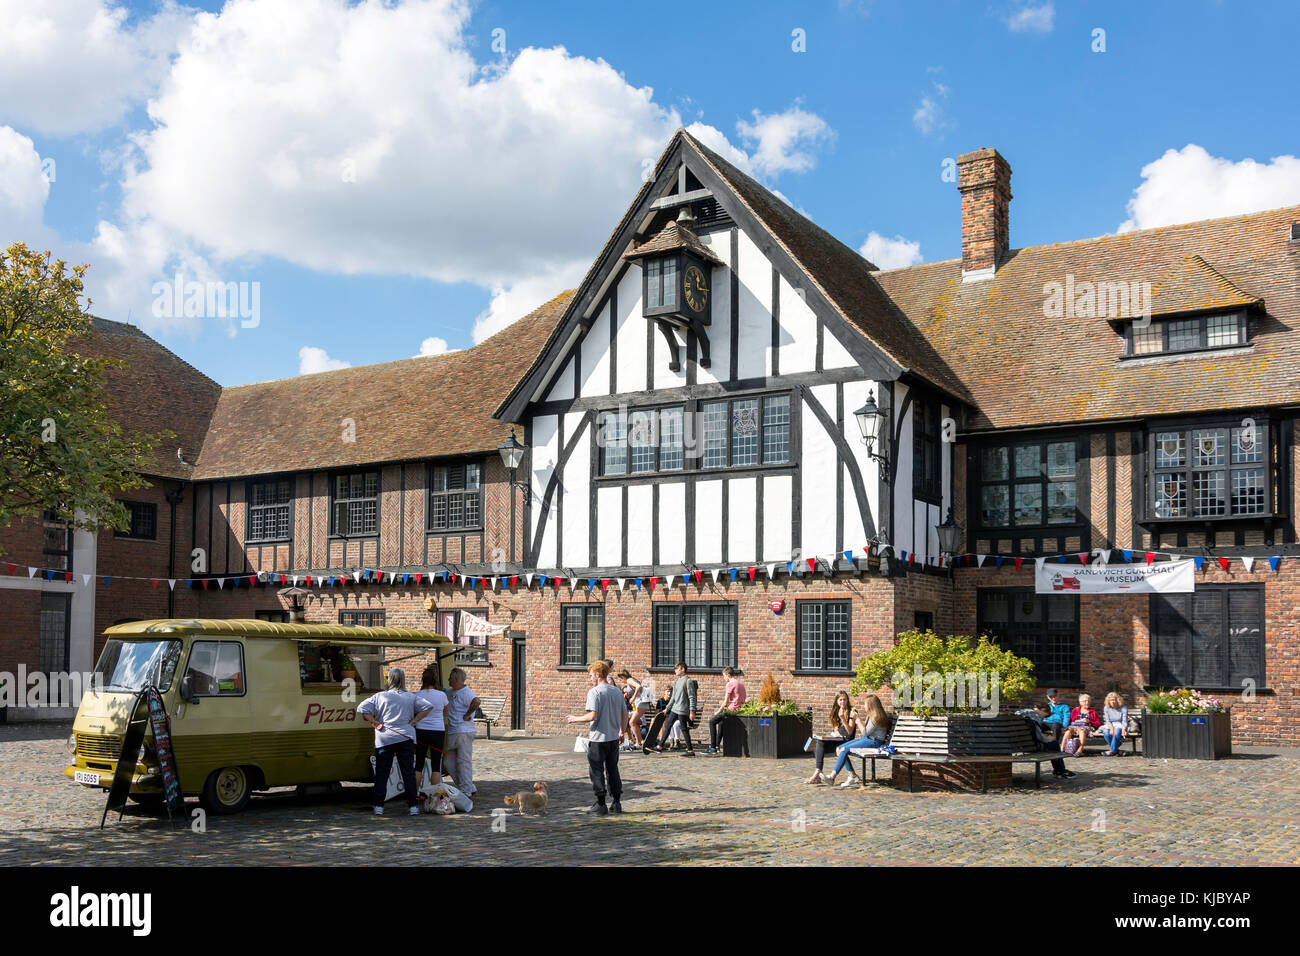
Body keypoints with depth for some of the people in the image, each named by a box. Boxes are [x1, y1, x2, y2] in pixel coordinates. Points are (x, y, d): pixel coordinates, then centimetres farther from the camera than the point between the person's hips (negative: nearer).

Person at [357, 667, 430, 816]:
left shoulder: (380, 696, 0)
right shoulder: (411, 698, 4)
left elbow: (362, 709, -5)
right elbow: (426, 708, 1)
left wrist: (375, 722, 1)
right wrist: (412, 722, 2)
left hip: (384, 740, -1)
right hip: (406, 738, 1)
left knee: (381, 774, 6)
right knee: (408, 773, 6)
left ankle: (378, 807, 5)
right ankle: (413, 806, 5)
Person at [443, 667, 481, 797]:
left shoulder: (466, 693, -14)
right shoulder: (450, 693, 15)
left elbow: (476, 702, -33)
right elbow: (446, 709, 32)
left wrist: (467, 715, -23)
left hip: (464, 732, -10)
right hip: (452, 733, 10)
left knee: (464, 762, -5)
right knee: (450, 764, 12)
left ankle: (466, 791, 2)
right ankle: (471, 788, 19)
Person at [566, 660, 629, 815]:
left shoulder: (594, 692, -14)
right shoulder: (617, 691, 7)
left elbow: (592, 715, -22)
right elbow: (625, 714, 10)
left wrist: (576, 718, -6)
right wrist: (622, 731, 23)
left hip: (598, 739, -6)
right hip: (614, 738, 6)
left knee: (596, 771, 4)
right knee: (613, 770, 14)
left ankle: (600, 805, 5)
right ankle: (617, 803, 15)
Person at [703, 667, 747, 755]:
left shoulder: (730, 684, -13)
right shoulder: (741, 683, 14)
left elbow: (725, 702, -13)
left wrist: (719, 711, 2)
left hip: (732, 709, -9)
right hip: (740, 709, 9)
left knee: (712, 721, 0)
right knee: (720, 722, 26)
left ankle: (713, 747, -3)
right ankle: (717, 746, 25)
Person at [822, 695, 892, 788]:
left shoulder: (876, 717, -15)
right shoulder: (871, 715, 18)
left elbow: (865, 732, -17)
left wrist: (858, 719, -13)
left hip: (873, 742, -11)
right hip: (867, 739, 11)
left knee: (844, 750, -23)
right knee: (839, 749, -4)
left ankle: (832, 777, -22)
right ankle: (852, 776, -9)